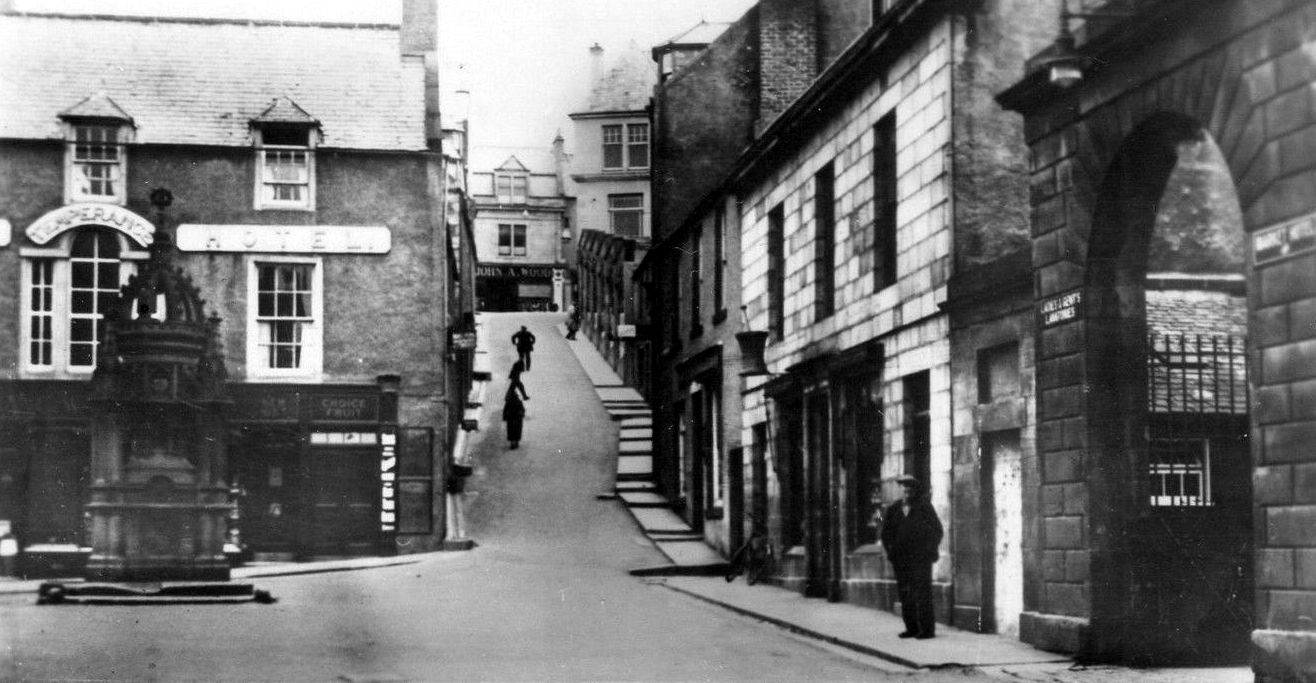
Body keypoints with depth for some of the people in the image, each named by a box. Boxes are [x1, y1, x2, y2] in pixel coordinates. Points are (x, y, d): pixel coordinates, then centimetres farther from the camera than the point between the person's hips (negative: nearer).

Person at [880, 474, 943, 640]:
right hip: (901, 560, 4)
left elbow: (937, 530, 1)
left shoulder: (924, 507, -1)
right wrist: (891, 551, 8)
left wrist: (929, 551, -3)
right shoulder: (893, 509, 10)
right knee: (905, 595, 5)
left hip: (920, 559, -4)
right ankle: (911, 628, 12)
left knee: (922, 594, -7)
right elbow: (886, 532, 18)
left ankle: (927, 629, -4)